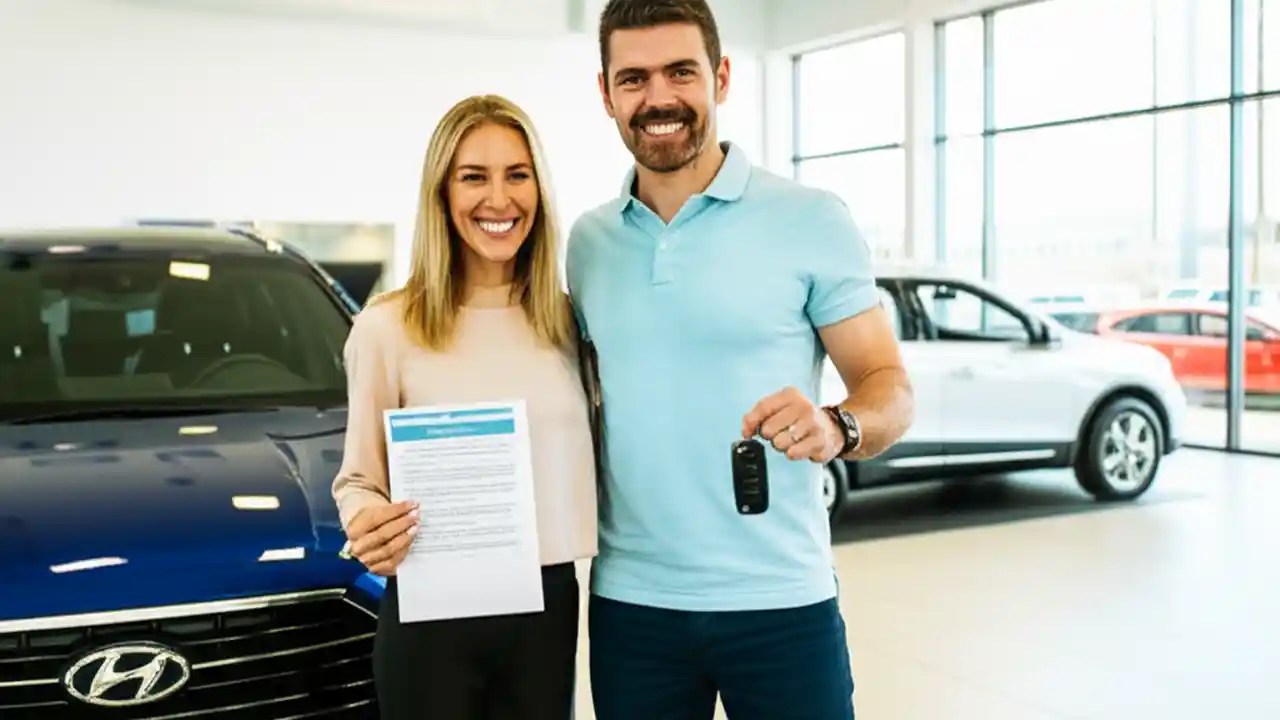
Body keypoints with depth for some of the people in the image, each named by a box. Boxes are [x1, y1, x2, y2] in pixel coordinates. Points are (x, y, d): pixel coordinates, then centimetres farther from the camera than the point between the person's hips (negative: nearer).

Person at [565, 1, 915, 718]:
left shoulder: (812, 219, -5)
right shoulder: (588, 241, 7)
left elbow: (891, 387, -5)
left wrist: (837, 427, -26)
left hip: (780, 603, -3)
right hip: (629, 602, 3)